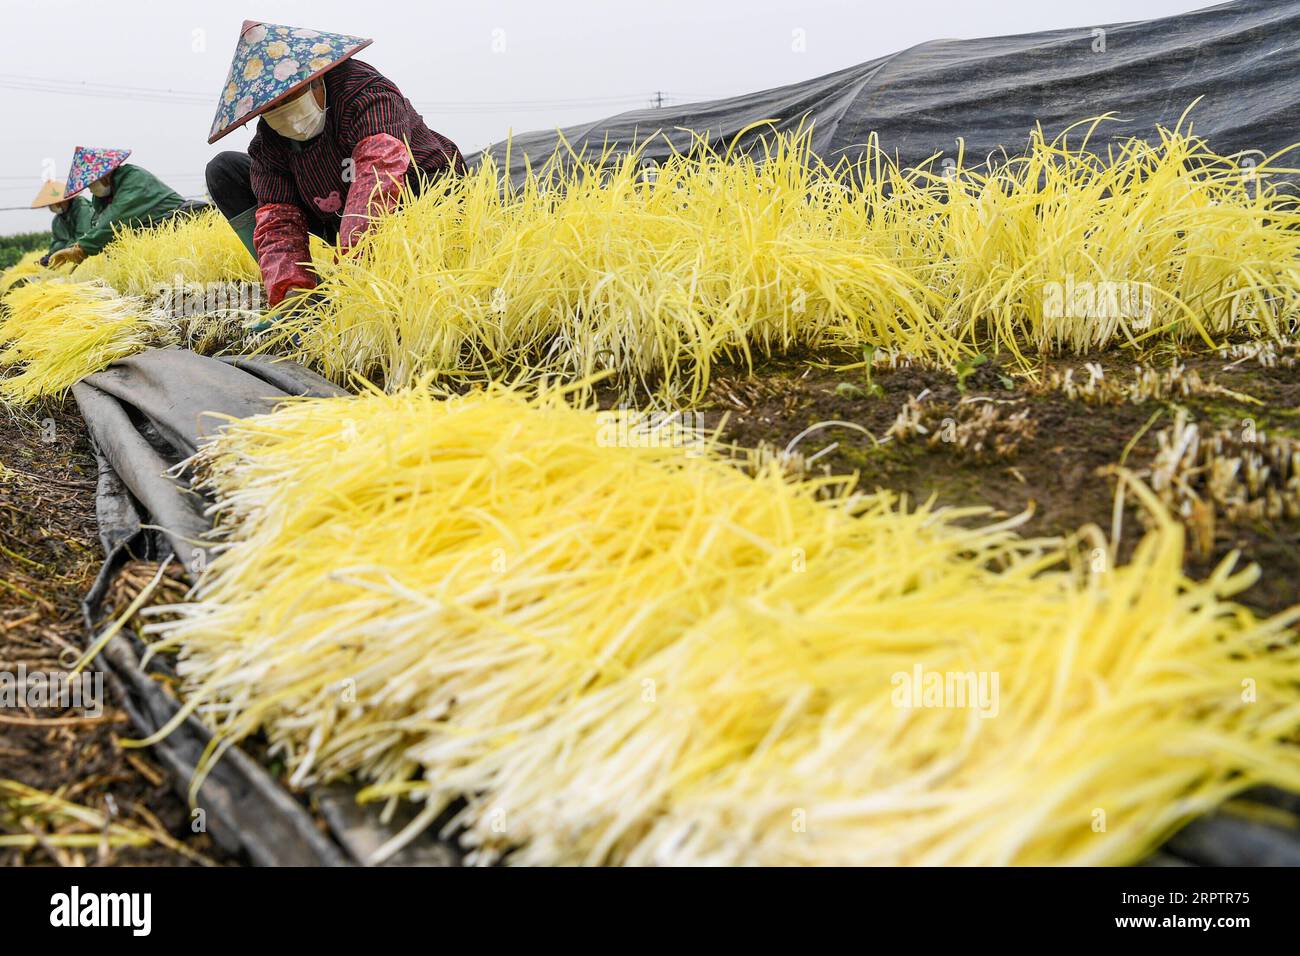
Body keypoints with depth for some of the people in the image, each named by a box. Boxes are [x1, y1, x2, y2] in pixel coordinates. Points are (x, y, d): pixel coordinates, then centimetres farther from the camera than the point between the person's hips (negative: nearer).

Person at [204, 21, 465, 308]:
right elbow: (278, 220, -17)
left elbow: (381, 168, -45)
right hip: (339, 223, 6)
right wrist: (291, 287, -38)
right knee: (224, 169, -3)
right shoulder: (267, 143, -9)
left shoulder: (368, 94, -28)